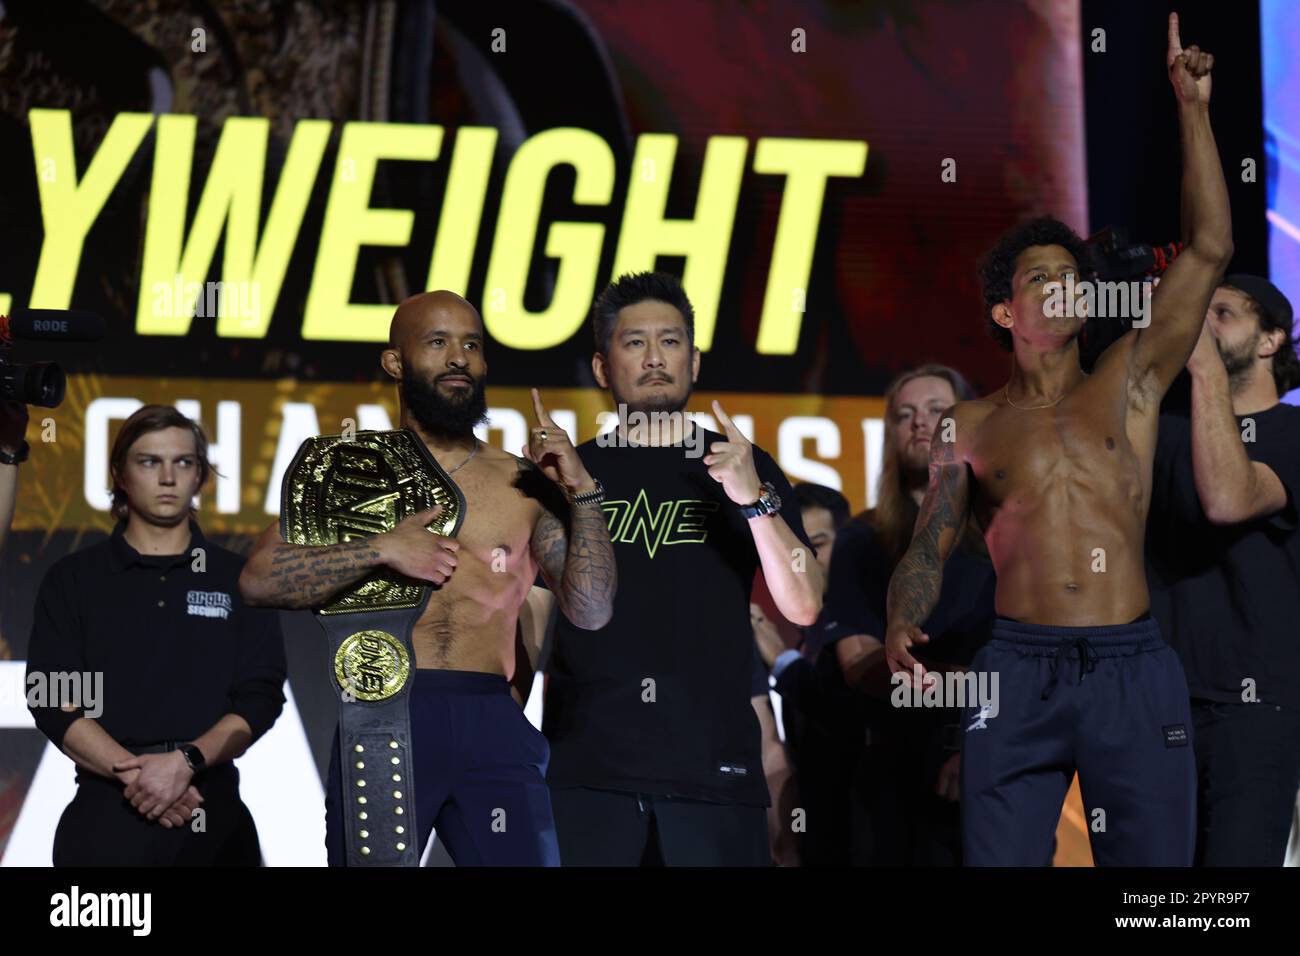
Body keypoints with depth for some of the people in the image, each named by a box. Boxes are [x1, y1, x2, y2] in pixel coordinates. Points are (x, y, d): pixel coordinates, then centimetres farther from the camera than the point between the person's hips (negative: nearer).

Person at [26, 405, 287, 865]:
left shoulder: (238, 580, 10)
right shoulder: (73, 580, 8)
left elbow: (261, 697, 1)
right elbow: (52, 699, -1)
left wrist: (187, 762, -16)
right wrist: (132, 773, -16)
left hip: (214, 813, 1)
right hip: (105, 813, 0)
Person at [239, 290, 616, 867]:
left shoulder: (526, 485, 14)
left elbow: (591, 612, 6)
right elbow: (258, 580, -1)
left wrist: (583, 494, -3)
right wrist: (381, 550, -8)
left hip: (491, 727, 1)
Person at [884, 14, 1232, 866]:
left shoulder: (1129, 381, 13)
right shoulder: (970, 428, 13)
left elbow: (1210, 251, 7)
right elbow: (929, 547, 7)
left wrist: (1193, 107, 5)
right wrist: (903, 627, -15)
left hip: (1133, 668, 1)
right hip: (1018, 669, 0)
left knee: (1152, 860, 0)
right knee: (1000, 858, -7)